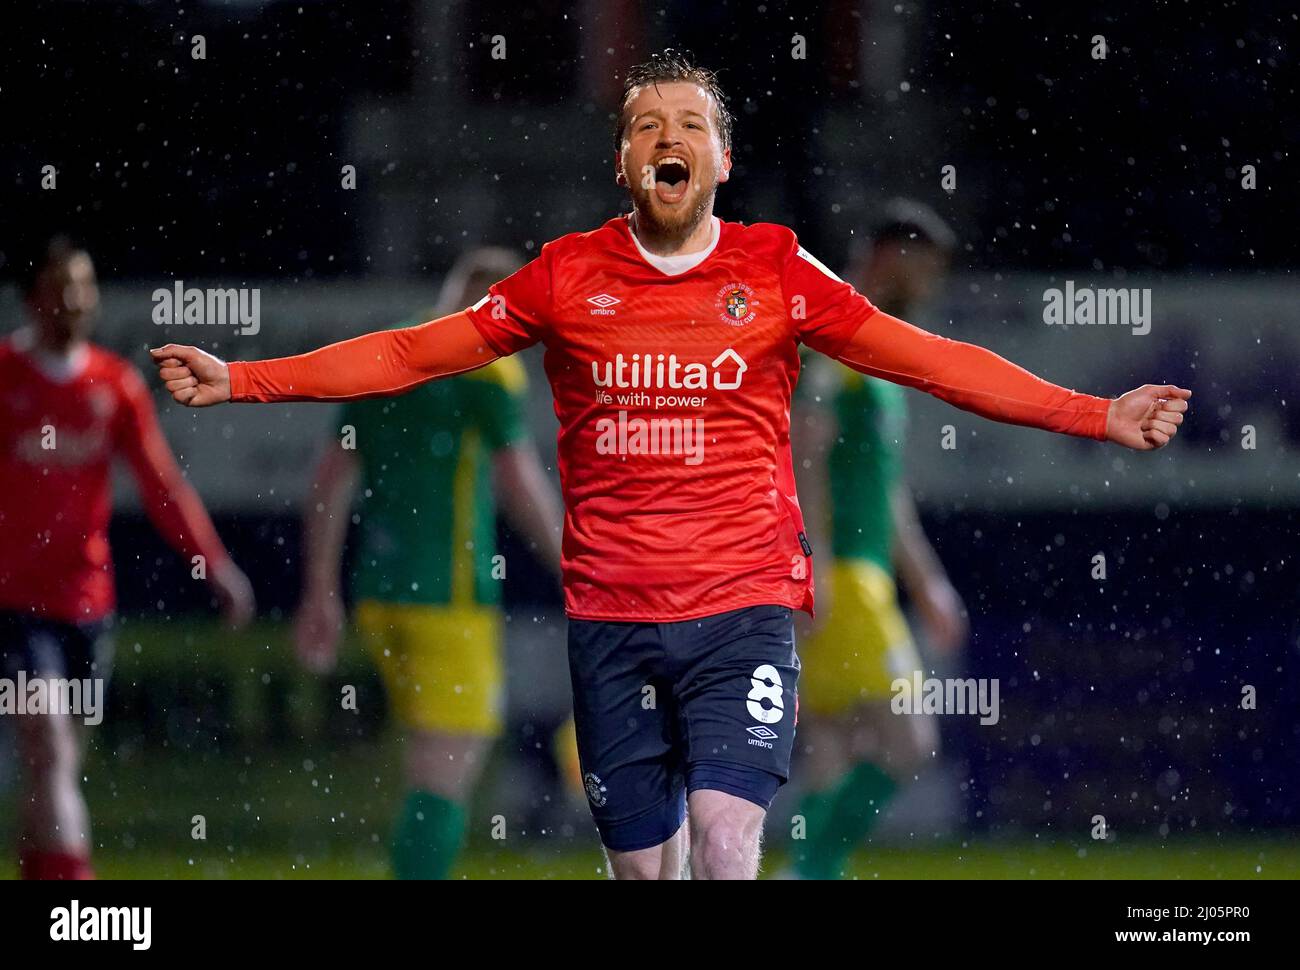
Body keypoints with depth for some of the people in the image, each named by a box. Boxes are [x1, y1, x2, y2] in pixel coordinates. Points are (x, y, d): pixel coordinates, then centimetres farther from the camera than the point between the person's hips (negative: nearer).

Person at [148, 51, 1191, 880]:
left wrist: (1096, 415, -3)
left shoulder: (777, 269, 3)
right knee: (643, 863, 4)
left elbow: (928, 359, 3)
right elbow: (411, 354, 10)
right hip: (611, 617, 2)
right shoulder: (569, 275, 5)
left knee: (725, 844, -19)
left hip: (744, 610, -2)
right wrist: (242, 381, 5)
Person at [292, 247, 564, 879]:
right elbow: (520, 484, -12)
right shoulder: (484, 362, -7)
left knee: (437, 769, 18)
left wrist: (320, 591, 18)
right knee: (445, 779, -8)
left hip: (379, 591, 7)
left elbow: (331, 482, 15)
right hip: (450, 593, -7)